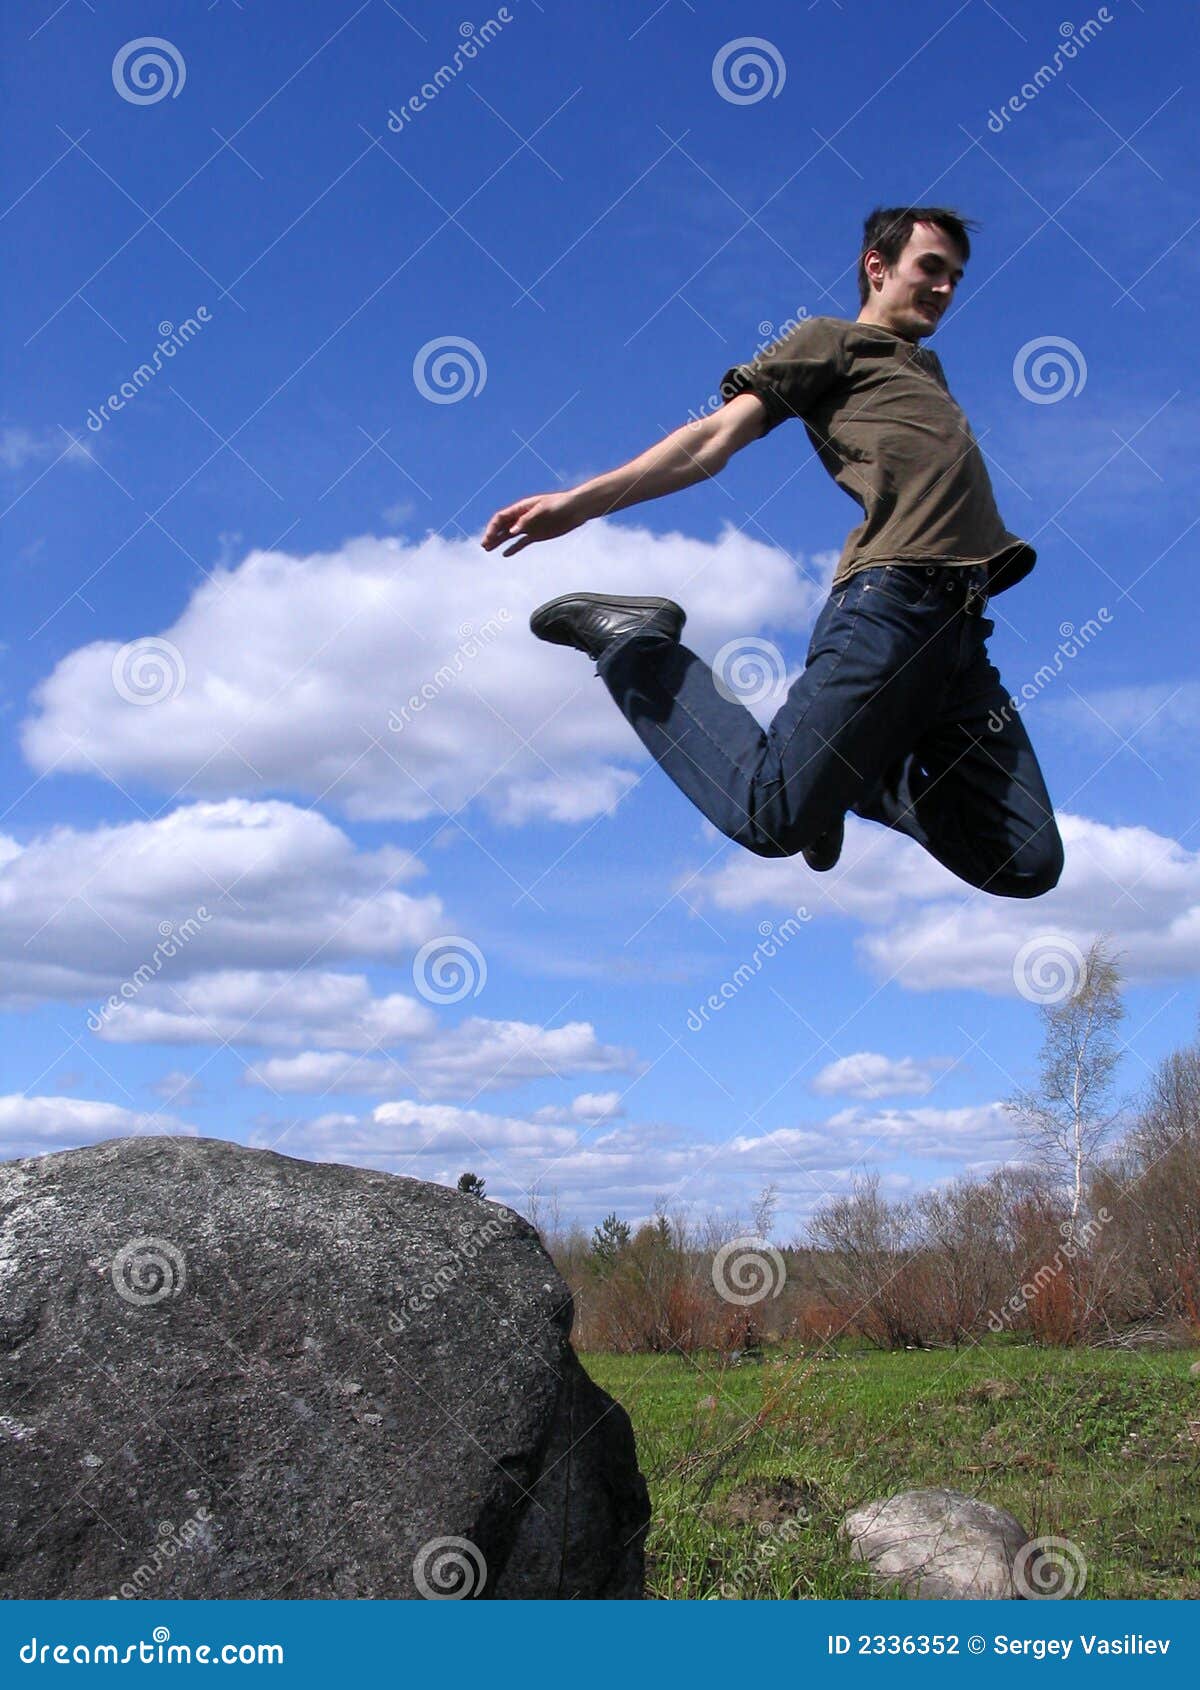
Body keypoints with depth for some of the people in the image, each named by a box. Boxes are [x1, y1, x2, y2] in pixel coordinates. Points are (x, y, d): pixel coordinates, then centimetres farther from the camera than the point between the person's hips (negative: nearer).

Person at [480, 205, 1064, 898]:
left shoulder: (926, 366, 36)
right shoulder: (832, 339, 15)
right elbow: (717, 436, 2)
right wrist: (581, 500, -8)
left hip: (961, 627, 7)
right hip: (891, 599, -7)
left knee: (1029, 866, -5)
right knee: (773, 815, -23)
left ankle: (858, 777, 13)